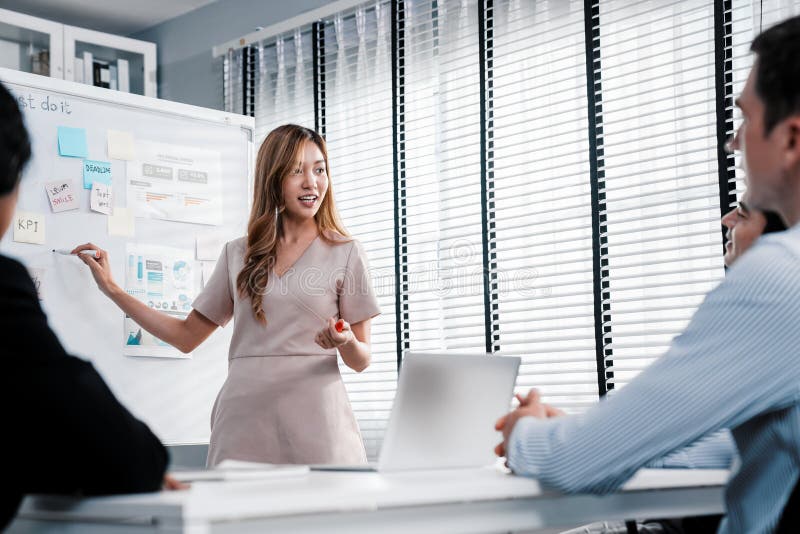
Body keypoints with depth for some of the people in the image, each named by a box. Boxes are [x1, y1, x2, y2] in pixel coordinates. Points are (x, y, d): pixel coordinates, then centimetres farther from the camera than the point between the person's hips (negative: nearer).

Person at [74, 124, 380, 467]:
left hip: (313, 421, -2)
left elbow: (361, 361, 5)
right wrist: (112, 289, 16)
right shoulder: (238, 254, 13)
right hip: (243, 417, 2)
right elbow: (187, 336, 16)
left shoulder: (345, 253, 4)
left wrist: (346, 343, -18)